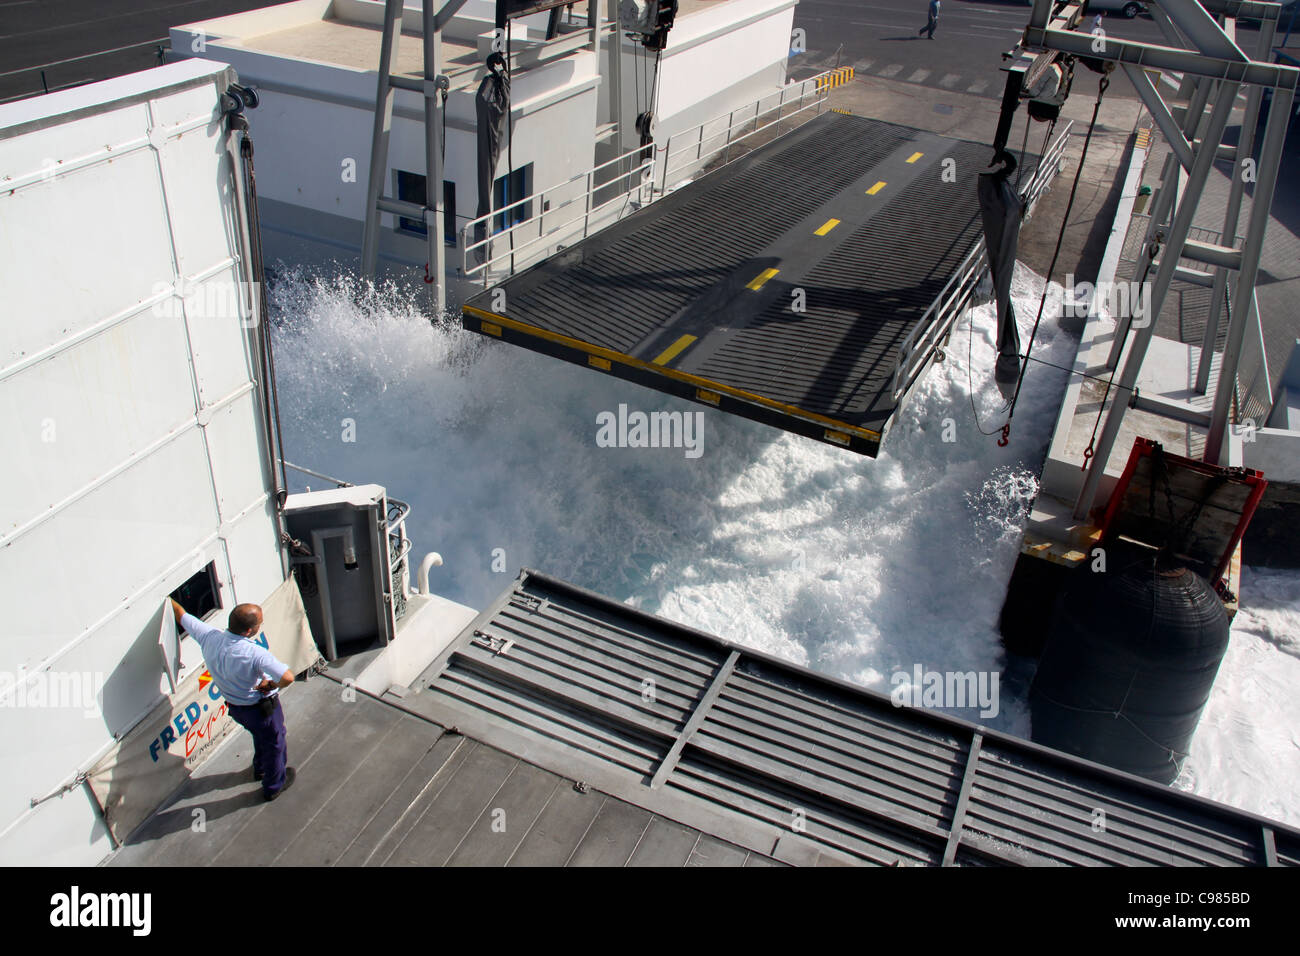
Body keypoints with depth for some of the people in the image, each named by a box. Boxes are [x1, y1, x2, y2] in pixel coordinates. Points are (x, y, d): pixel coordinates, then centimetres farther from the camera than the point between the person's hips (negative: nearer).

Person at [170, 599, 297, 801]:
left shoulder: (209, 637, -22)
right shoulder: (255, 654, -38)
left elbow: (181, 615, -6)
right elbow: (288, 677, -46)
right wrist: (272, 686, -23)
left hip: (234, 707, 6)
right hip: (262, 707, -6)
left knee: (261, 736, 35)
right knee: (274, 742, 22)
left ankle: (260, 769, 59)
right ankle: (274, 786, 43)